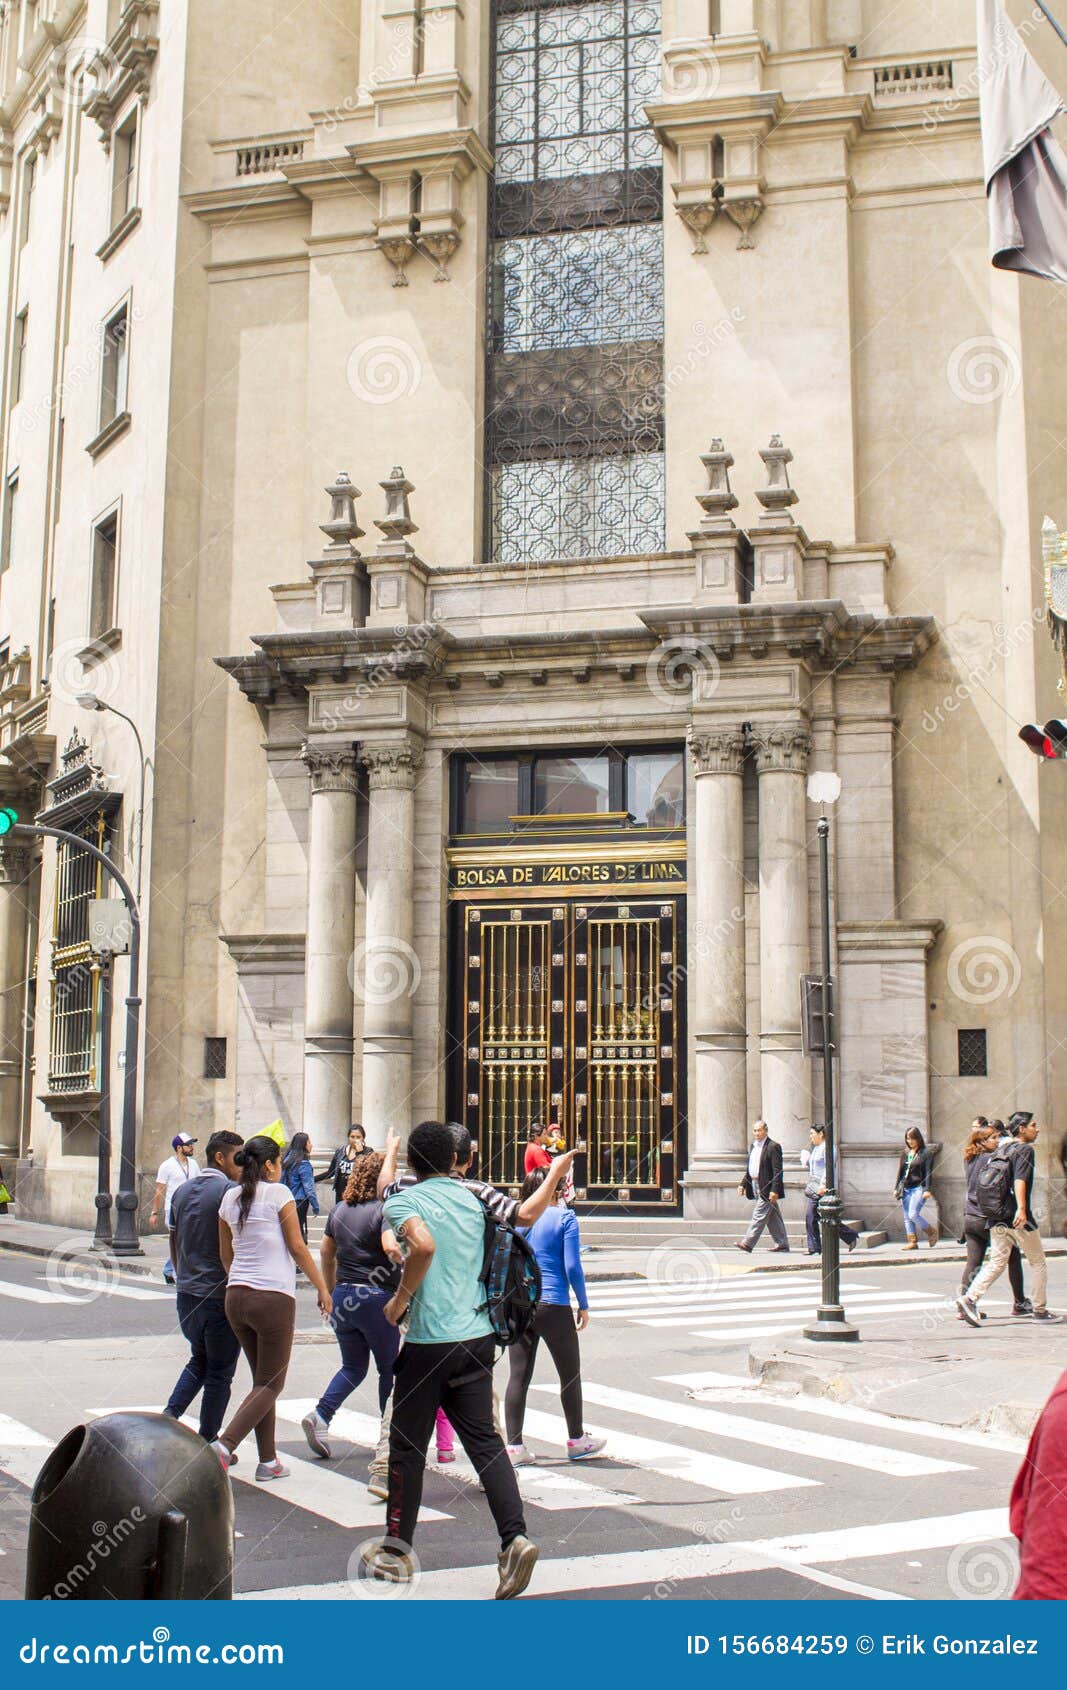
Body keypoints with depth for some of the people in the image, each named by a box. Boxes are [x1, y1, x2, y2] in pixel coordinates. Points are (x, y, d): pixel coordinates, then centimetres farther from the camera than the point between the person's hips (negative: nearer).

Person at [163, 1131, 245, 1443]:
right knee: (219, 1373, 5)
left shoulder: (182, 1191, 9)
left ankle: (170, 1415, 8)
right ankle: (208, 1446, 10)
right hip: (221, 1296, -7)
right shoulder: (231, 1192, -14)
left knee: (199, 1360, 25)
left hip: (187, 1293, 7)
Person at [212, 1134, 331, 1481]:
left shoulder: (230, 1198, 9)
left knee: (262, 1381, 16)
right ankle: (224, 1445, -14)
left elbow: (225, 1254, 16)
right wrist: (322, 1288, 2)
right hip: (273, 1297, -6)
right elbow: (297, 1248, -6)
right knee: (271, 1384, 2)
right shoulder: (278, 1193, -8)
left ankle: (268, 1461, 17)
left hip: (236, 1296, 7)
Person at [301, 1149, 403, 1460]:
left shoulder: (339, 1210, 9)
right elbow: (390, 1247, -28)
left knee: (353, 1366, 16)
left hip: (343, 1295, 6)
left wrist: (331, 1290, 26)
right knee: (389, 1368, 10)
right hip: (376, 1297, -6)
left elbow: (327, 1252, 16)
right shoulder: (383, 1210, -12)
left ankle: (320, 1415, -4)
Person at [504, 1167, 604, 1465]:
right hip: (553, 1306, -4)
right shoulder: (564, 1217, -6)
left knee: (519, 1375, 6)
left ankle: (514, 1446, 4)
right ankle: (576, 1441, 23)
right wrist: (583, 1305, 0)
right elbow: (572, 1266, -10)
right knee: (570, 1374, 12)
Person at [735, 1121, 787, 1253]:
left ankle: (748, 1243, -10)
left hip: (767, 1188, -9)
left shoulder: (773, 1147, -12)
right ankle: (782, 1245, 17)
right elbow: (749, 1169, 22)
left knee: (759, 1215, -9)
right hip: (756, 1186, 9)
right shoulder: (754, 1146, 15)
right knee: (773, 1217, 12)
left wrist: (774, 1190, -22)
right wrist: (743, 1184, 13)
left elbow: (777, 1171, -16)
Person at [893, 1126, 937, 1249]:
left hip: (919, 1188, -6)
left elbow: (928, 1173, -7)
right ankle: (912, 1241, 6)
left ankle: (932, 1232, 4)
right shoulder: (905, 1153, 14)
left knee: (913, 1214, -16)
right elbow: (900, 1171, 18)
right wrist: (896, 1188, 14)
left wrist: (927, 1190, -14)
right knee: (907, 1217, 2)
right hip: (906, 1188, 6)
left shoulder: (925, 1153, -2)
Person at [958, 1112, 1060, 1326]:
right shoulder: (1025, 1150, -8)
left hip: (997, 1217, 7)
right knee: (1039, 1263, 10)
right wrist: (1021, 1208, -34)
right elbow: (1020, 1180, -23)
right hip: (1019, 1219, -7)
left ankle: (970, 1298, -14)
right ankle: (1040, 1310, 15)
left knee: (996, 1262, 4)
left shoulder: (1001, 1149, 15)